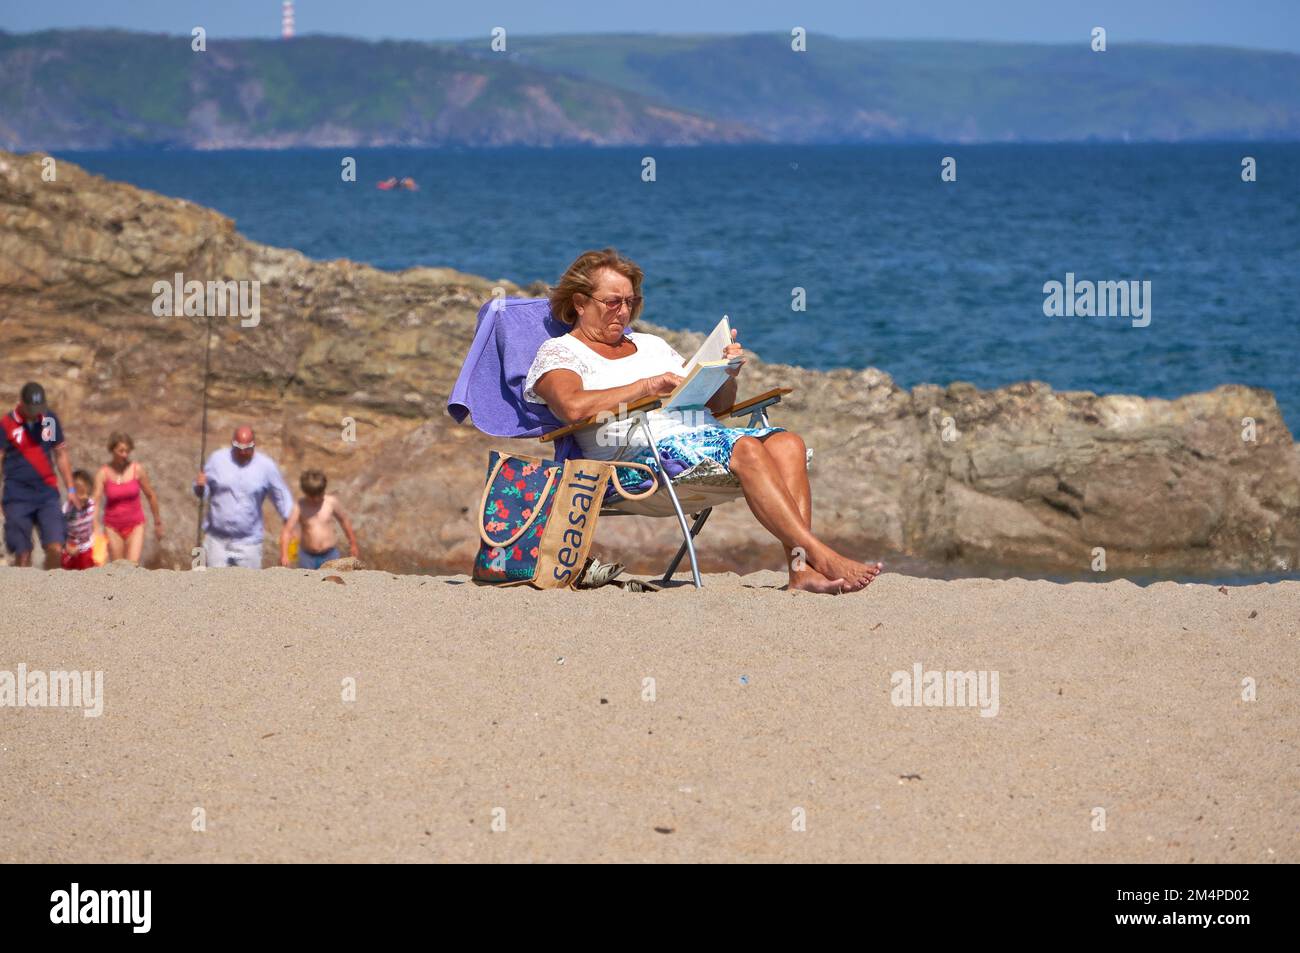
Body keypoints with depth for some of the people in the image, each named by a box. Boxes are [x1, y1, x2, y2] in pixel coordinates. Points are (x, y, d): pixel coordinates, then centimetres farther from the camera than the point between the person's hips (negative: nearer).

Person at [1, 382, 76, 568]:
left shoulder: (50, 420, 6)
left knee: (55, 549, -10)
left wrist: (71, 489, 13)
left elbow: (60, 455, 15)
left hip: (48, 493, 3)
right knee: (22, 554, -4)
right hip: (17, 496, -3)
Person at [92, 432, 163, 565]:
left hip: (135, 525, 0)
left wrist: (158, 522, 13)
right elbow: (95, 500, -18)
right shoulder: (103, 473, -10)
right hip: (113, 527, 0)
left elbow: (151, 495, 6)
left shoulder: (137, 469, -6)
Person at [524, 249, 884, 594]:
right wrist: (647, 386, -17)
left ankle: (801, 568, -37)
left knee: (786, 443, -21)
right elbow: (572, 406, -14)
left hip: (704, 432, 7)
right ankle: (823, 557, -38)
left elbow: (716, 403, 26)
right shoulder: (558, 352, 11)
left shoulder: (651, 344, 31)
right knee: (747, 450, -31)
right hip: (641, 448, -7)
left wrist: (728, 375, 4)